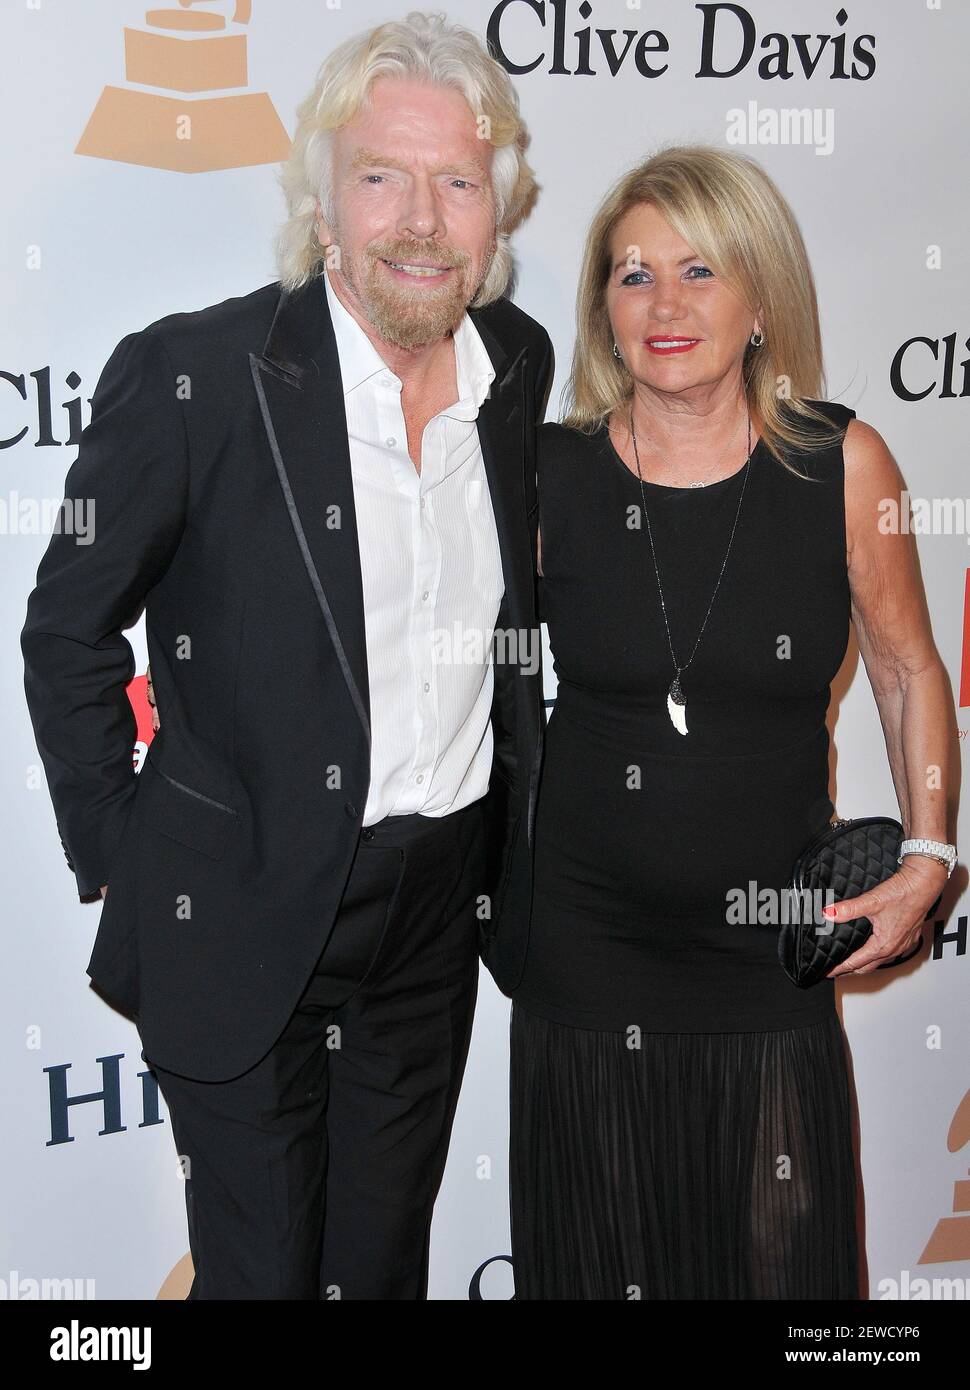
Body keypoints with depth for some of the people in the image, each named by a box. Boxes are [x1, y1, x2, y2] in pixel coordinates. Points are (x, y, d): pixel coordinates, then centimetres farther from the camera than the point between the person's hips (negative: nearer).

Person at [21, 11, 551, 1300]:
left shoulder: (522, 362, -1)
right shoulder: (189, 374, -18)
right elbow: (66, 632, -8)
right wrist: (116, 861, -5)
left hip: (442, 903, 5)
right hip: (248, 913, -4)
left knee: (387, 1262, 23)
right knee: (261, 1267, 13)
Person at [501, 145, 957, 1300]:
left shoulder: (843, 465, -7)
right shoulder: (549, 474, -7)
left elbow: (907, 670, 5)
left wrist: (926, 858, -3)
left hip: (772, 943, 0)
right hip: (585, 938, 0)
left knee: (780, 1250, 13)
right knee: (600, 1252, 14)